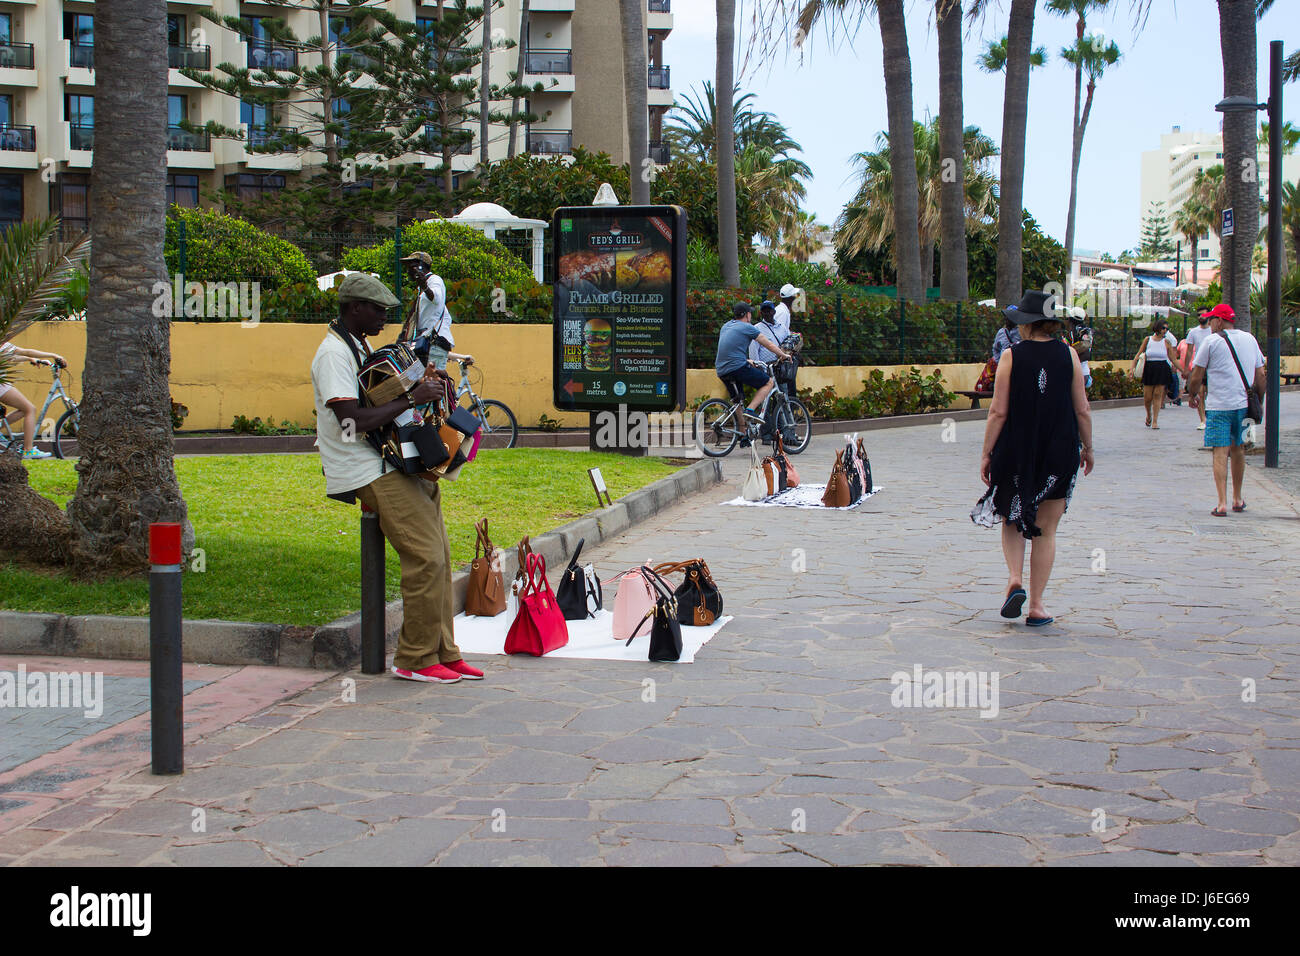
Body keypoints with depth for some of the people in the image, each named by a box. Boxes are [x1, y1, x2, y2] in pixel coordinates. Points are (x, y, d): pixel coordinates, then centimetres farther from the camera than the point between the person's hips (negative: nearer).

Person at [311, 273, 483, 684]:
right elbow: (352, 420, -23)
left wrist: (422, 385, 9)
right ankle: (415, 659, -3)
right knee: (426, 558, -14)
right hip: (370, 474, -10)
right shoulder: (334, 353, -13)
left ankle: (443, 653, 13)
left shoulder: (360, 346, 19)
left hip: (395, 464, 10)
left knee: (438, 558, 7)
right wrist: (411, 399, -20)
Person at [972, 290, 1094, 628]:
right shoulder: (1069, 355, -2)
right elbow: (1082, 411, 0)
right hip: (1060, 454, 1)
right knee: (1046, 530, 9)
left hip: (1016, 452, -1)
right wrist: (1087, 448, 14)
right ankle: (1036, 605, 9)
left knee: (1012, 520, 18)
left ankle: (1015, 579, -5)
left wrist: (986, 454, 1)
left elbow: (998, 412, -8)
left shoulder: (1011, 356, -6)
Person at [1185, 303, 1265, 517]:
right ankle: (1238, 500, 27)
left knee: (1220, 452, -5)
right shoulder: (1250, 339, 10)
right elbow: (1260, 376, 12)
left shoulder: (1211, 341, -5)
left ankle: (1222, 504, -12)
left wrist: (1192, 395, 12)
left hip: (1218, 406, -5)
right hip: (1244, 404, 5)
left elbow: (1196, 377, -5)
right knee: (1238, 450, 18)